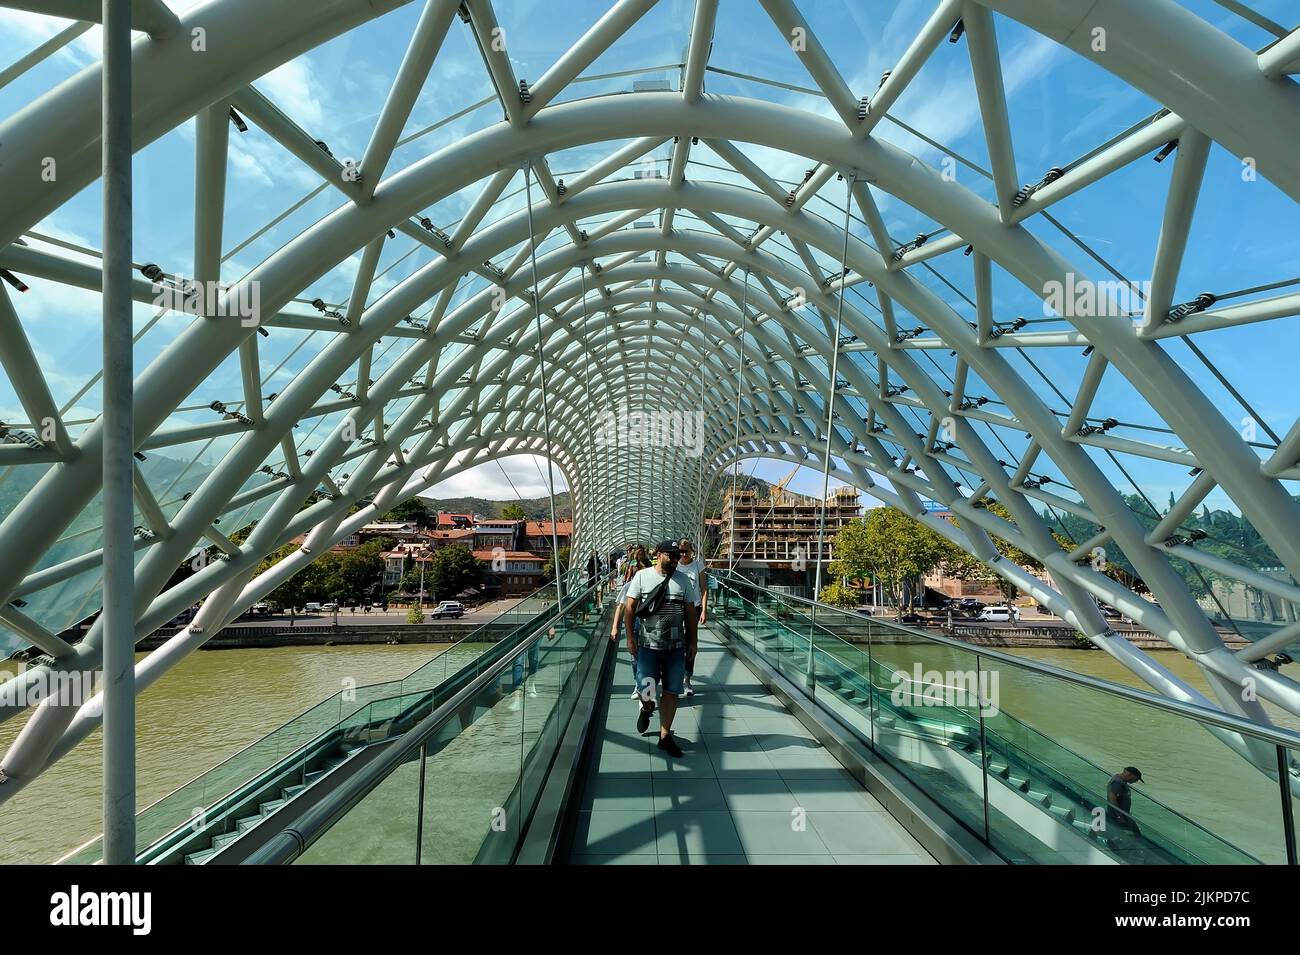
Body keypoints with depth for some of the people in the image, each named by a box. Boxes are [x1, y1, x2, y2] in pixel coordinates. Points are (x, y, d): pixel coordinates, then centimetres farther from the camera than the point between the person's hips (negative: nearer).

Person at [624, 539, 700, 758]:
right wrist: (630, 636, -6)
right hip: (648, 644, -2)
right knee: (646, 690, -1)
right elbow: (629, 607, 0)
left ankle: (665, 736, 22)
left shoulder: (684, 580, 6)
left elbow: (690, 612, 9)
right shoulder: (642, 576, -1)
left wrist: (693, 641, 6)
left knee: (671, 691, 6)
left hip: (676, 646, 2)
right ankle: (646, 708, 36)